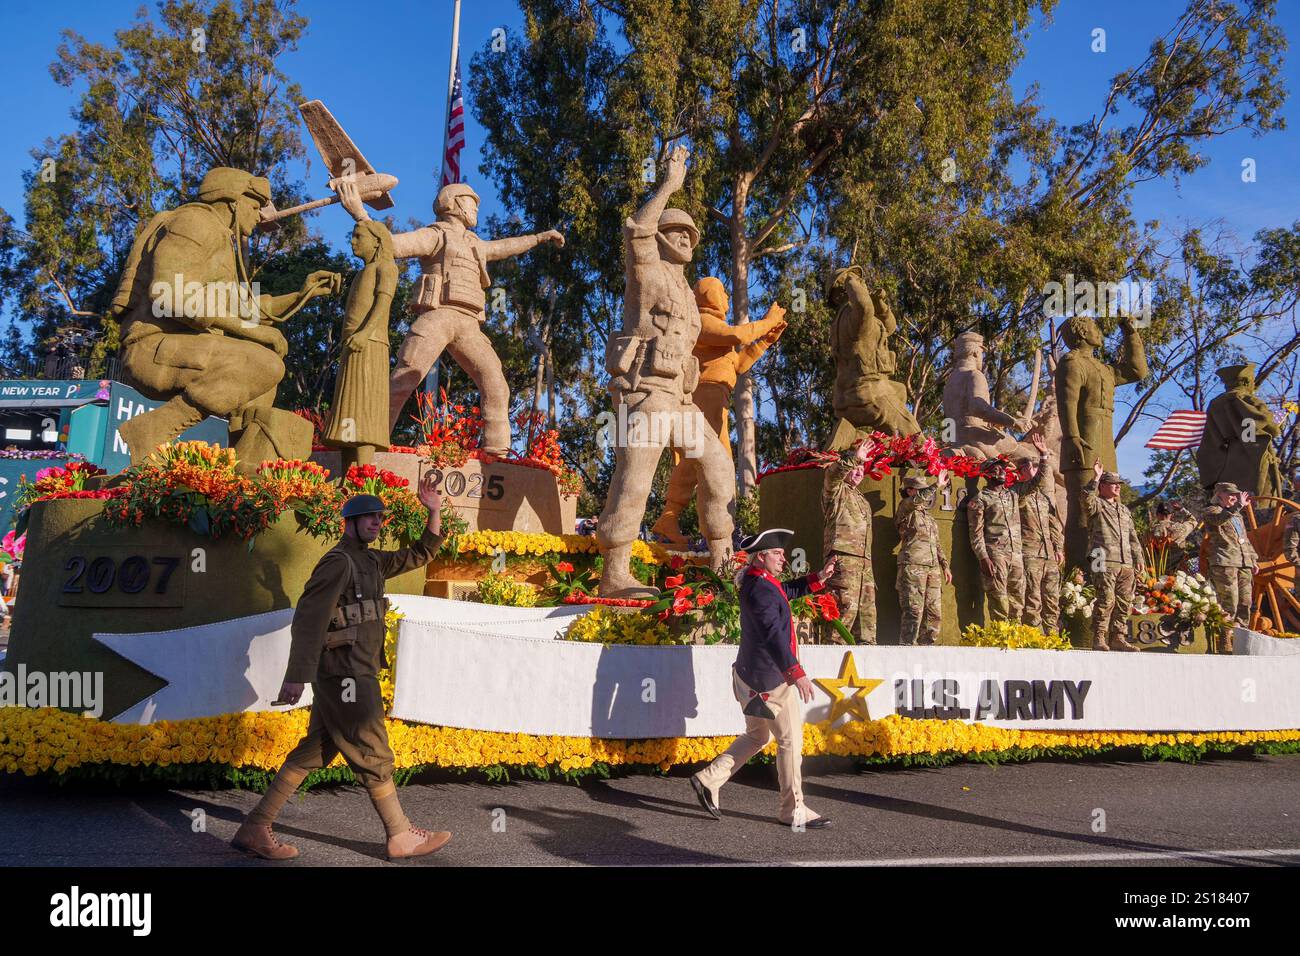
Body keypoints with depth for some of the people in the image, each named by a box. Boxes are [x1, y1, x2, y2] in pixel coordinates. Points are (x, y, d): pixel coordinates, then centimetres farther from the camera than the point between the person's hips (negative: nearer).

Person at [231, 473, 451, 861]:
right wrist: (297, 676, -27)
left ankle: (255, 829, 14)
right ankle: (401, 836, 11)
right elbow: (309, 617, -20)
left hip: (348, 675, 10)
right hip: (345, 674, -10)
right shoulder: (338, 561, -12)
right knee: (374, 756, 0)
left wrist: (434, 511, 10)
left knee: (312, 753, 11)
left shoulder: (372, 561, 16)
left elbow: (422, 553, 24)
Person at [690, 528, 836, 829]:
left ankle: (709, 779, 20)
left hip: (753, 676, 11)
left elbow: (788, 590, 29)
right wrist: (796, 672, -30)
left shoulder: (756, 581, 12)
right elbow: (774, 634, -28)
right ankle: (793, 810, 9)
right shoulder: (761, 589, -20)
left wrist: (819, 577, 17)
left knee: (757, 736, 21)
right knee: (791, 740, 0)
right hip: (772, 678, -11)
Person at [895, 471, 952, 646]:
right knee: (913, 612, -12)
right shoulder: (905, 509, 3)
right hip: (912, 566, -7)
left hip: (933, 568, 8)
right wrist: (937, 485, -17)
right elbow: (917, 499, -20)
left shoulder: (929, 517, 26)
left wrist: (945, 565, 21)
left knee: (934, 613, 4)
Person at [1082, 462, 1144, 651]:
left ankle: (1117, 637, 12)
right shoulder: (1096, 504, 6)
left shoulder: (1124, 510, 27)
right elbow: (1087, 499, -21)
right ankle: (1099, 639, -10)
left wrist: (1138, 561, 20)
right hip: (1106, 562, -7)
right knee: (1106, 600, -13)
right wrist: (1095, 478, -22)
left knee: (1124, 602, 5)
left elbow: (1133, 538, 28)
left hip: (1126, 565, 7)